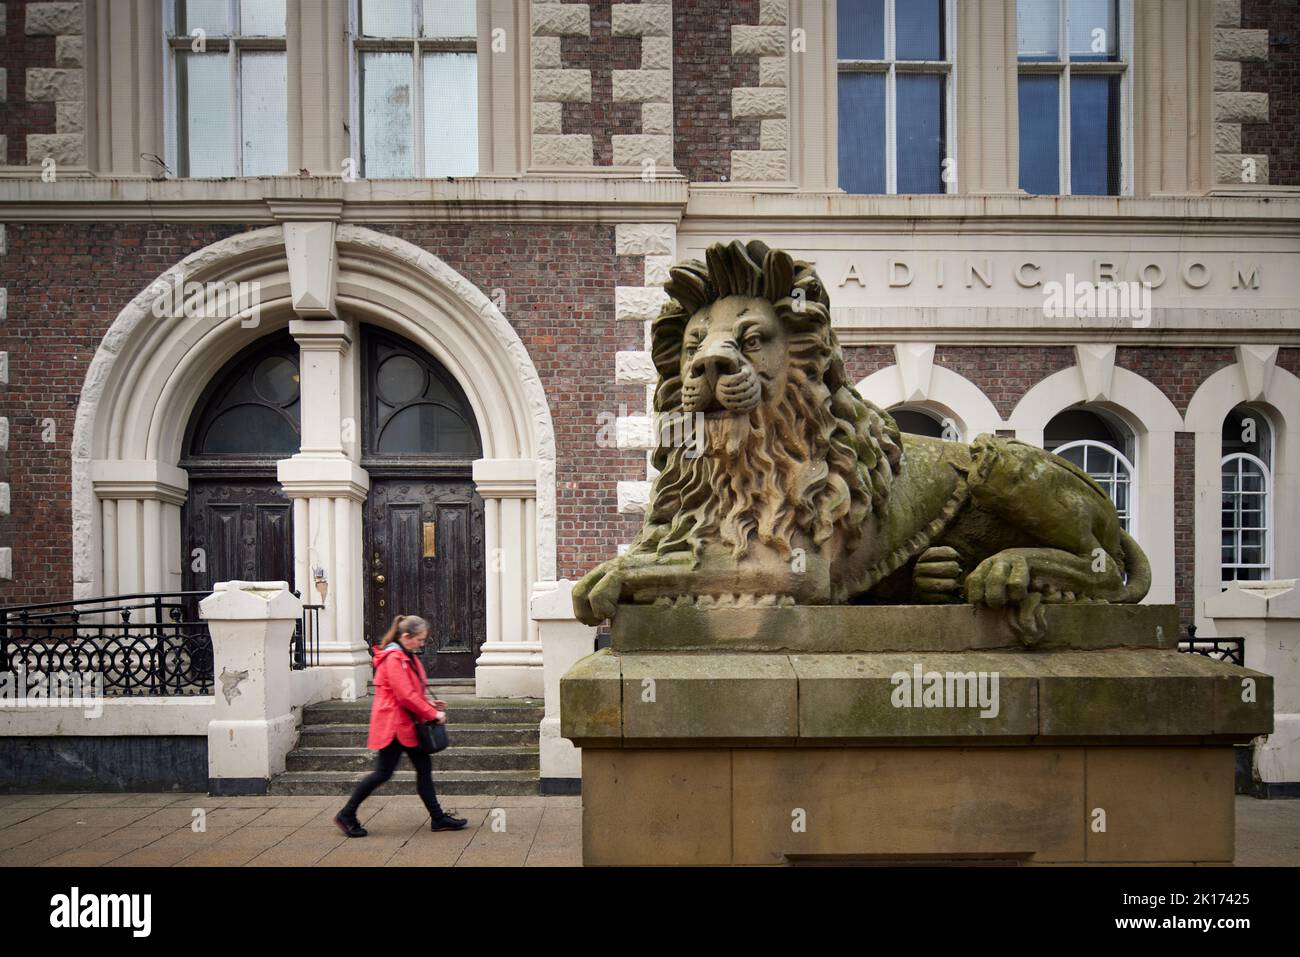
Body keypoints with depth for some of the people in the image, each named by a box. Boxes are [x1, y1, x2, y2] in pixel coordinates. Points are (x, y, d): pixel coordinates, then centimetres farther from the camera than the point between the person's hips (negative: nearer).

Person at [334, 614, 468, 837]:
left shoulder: (408, 657, 14)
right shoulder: (393, 658, -18)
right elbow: (405, 695, -23)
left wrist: (428, 703, 6)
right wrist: (433, 714, -16)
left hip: (407, 724, 10)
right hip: (392, 724, -10)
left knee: (424, 767, 8)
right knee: (383, 773, -4)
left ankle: (438, 818, 12)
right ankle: (346, 815, 10)